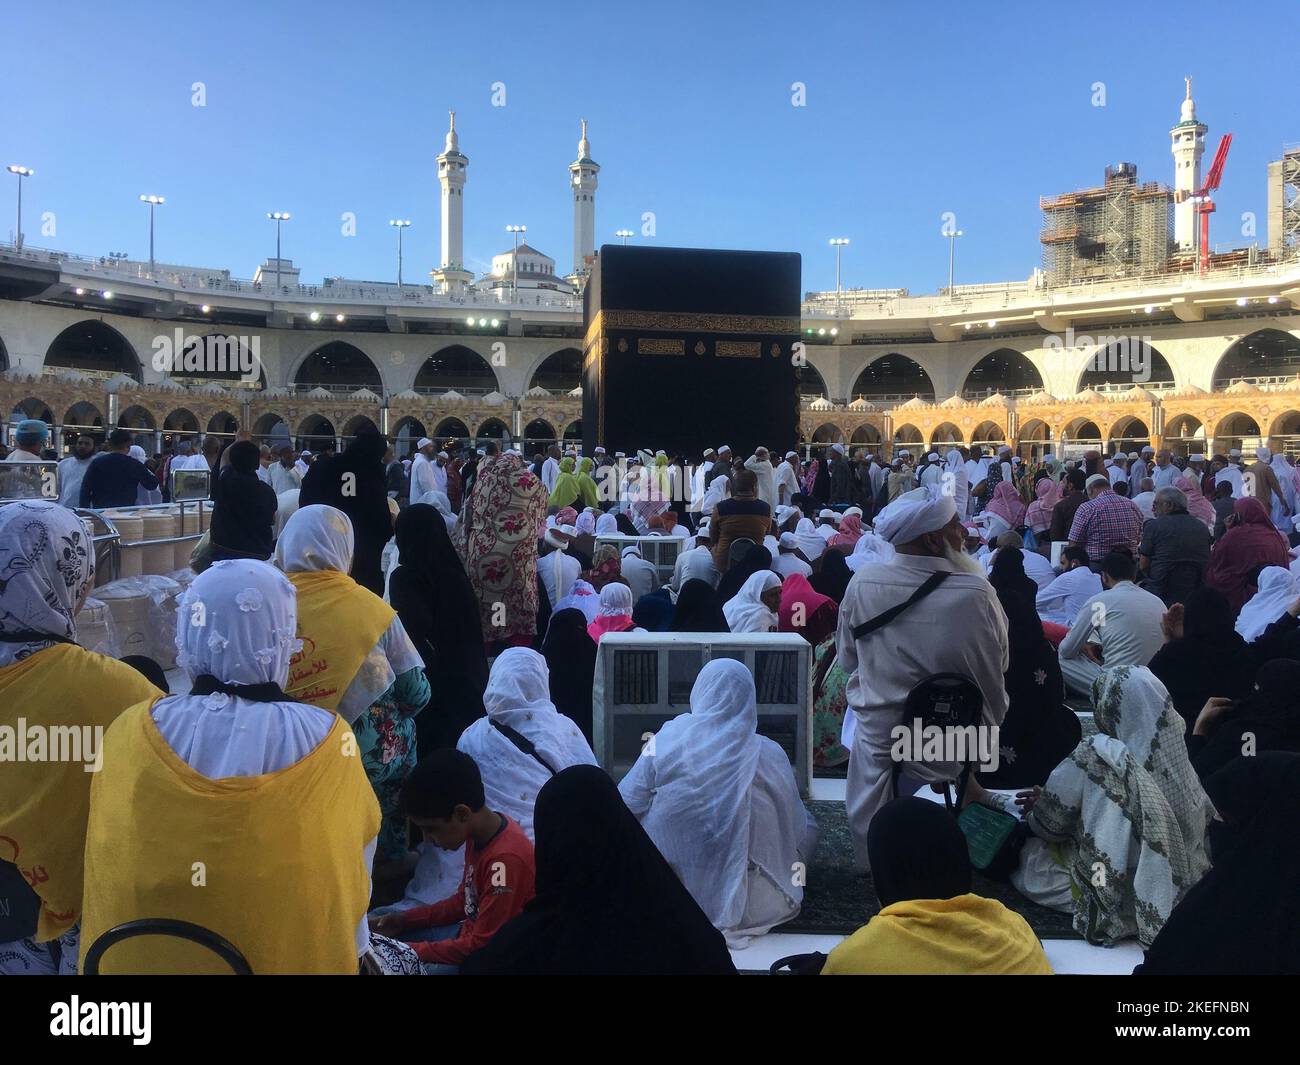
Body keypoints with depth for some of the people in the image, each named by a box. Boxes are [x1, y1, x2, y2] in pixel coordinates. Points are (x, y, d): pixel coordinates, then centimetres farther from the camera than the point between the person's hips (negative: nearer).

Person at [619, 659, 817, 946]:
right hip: (743, 899, 1)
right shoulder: (769, 754, -7)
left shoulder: (667, 739, -9)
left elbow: (627, 805, -6)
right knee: (808, 827, 22)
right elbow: (795, 824, 1)